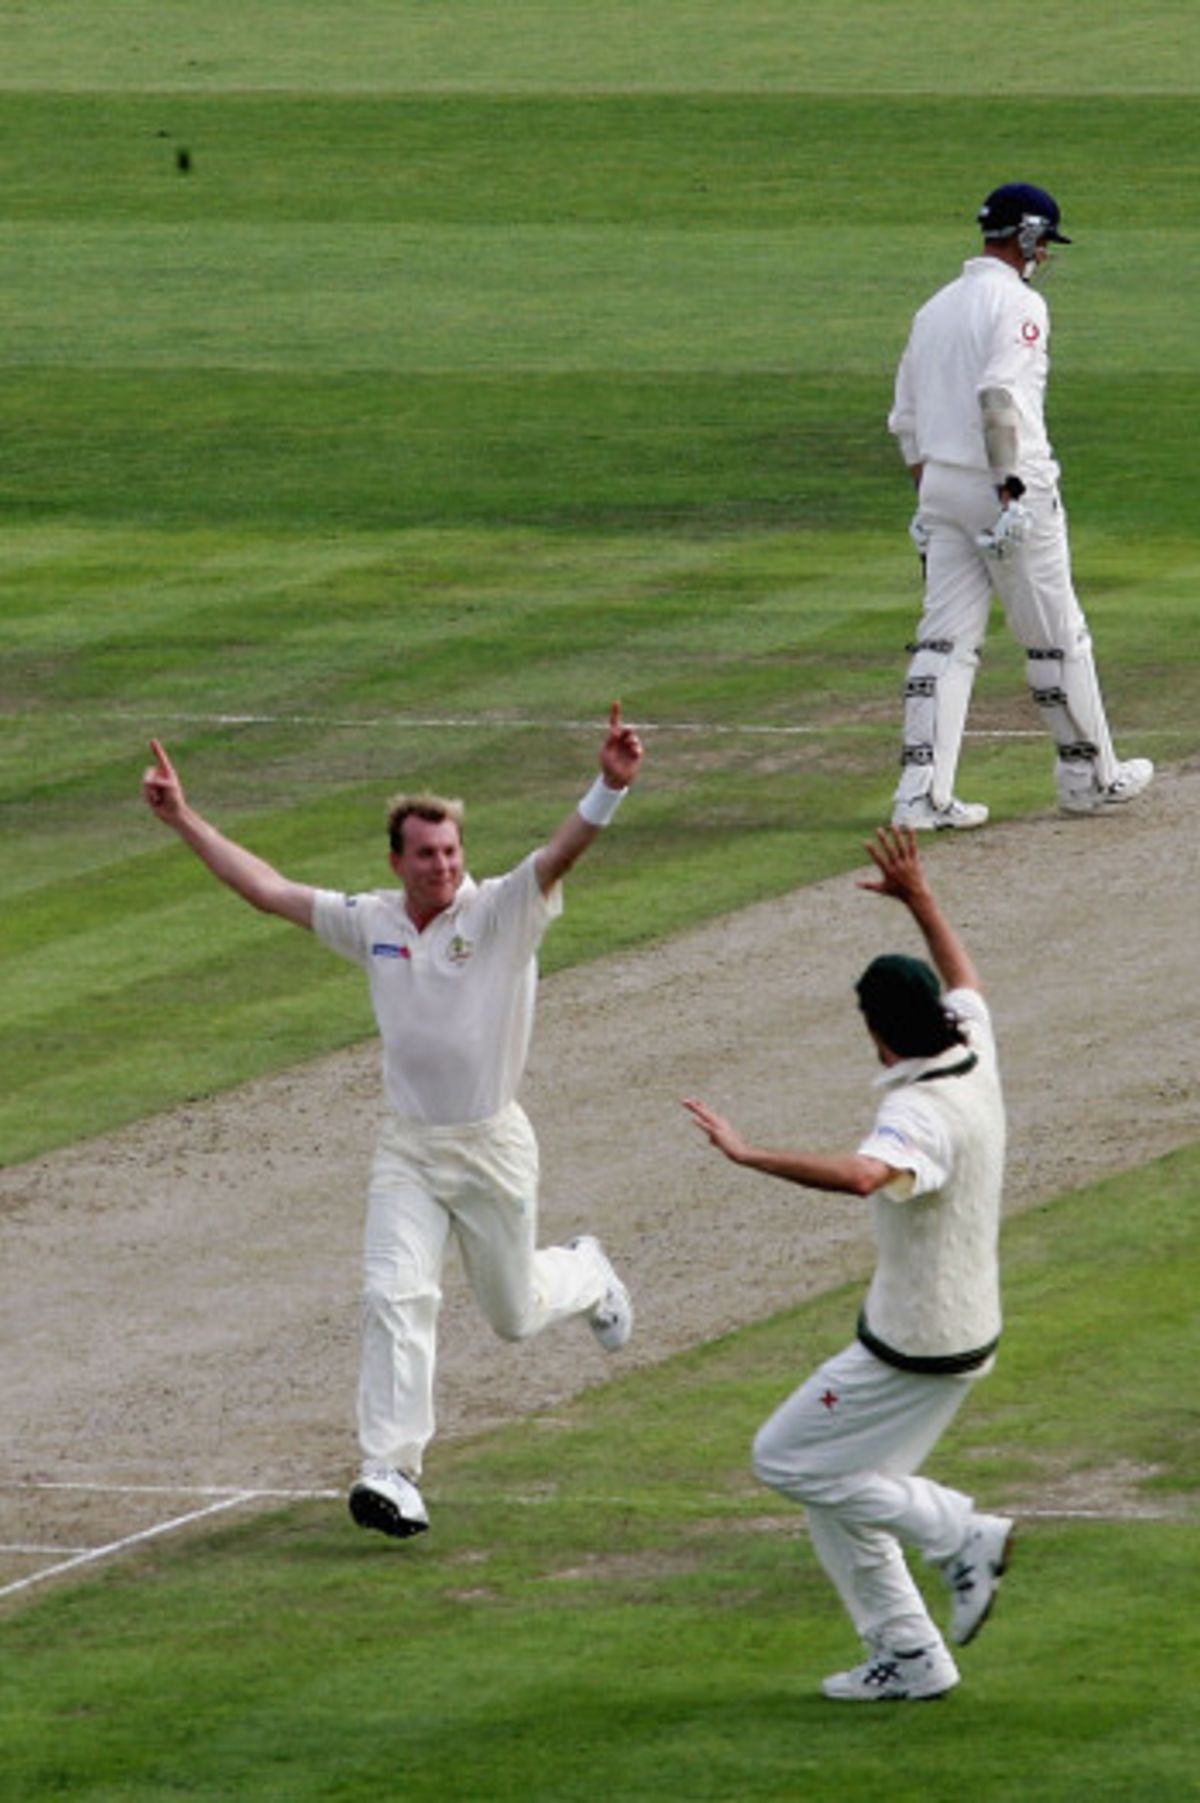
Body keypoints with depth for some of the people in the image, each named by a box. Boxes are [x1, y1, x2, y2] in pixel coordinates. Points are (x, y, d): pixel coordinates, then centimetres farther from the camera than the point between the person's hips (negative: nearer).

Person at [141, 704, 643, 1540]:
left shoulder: (503, 912, -11)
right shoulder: (372, 923, 2)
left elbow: (561, 853, -28)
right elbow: (268, 889, 9)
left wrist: (610, 788, -46)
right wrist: (186, 821, 9)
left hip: (492, 1148, -2)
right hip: (407, 1150, 2)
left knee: (514, 1315, 13)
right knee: (395, 1296, -16)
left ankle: (586, 1274, 49)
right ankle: (393, 1472, -18)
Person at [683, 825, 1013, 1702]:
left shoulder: (918, 1114, -28)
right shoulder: (975, 1062, -1)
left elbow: (862, 1174, -50)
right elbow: (964, 979, 23)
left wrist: (749, 1154, -48)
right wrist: (919, 898, 28)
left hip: (913, 1351, -9)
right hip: (966, 1332, 9)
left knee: (789, 1459, 4)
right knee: (835, 1483, 18)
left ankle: (960, 1534, -1)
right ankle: (909, 1657, 19)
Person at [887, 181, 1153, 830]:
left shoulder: (936, 308, 14)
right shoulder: (1018, 304, -10)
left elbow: (906, 417, 17)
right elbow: (999, 397, -24)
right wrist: (1010, 491, -24)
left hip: (940, 485, 7)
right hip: (1010, 485, -7)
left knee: (945, 639, 3)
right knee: (1056, 636, 7)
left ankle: (921, 793, -6)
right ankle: (1088, 775, 18)